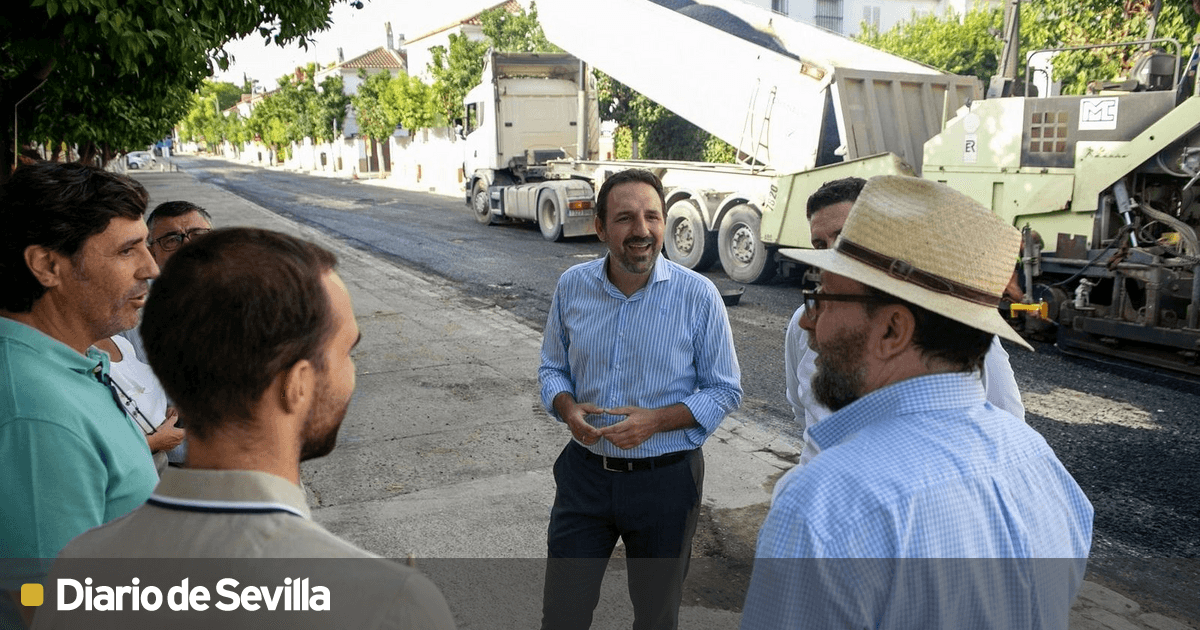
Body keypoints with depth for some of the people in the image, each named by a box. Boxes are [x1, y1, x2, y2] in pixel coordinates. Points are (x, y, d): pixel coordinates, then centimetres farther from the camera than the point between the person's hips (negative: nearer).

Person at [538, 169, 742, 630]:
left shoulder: (698, 295, -13)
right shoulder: (572, 286, -4)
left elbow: (726, 390, -6)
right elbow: (552, 368, 9)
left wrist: (656, 420, -21)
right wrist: (567, 408, -14)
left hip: (666, 479, -2)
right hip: (585, 472, 2)